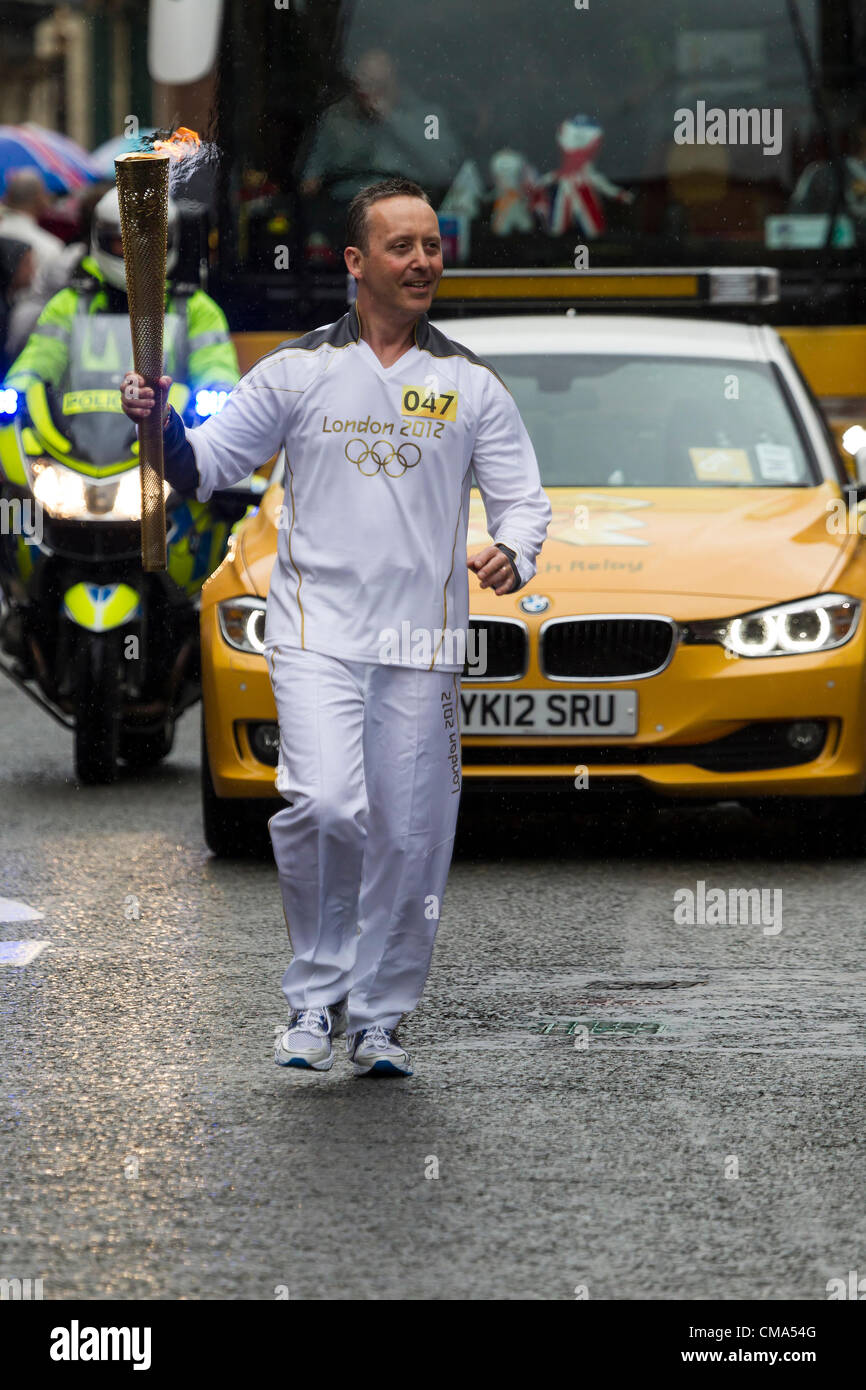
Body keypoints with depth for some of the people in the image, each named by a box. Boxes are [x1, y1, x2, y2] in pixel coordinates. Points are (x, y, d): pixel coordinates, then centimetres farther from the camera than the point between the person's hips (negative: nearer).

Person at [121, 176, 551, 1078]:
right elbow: (206, 468, 6)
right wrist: (160, 427, -15)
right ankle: (317, 994, -2)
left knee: (409, 836, 4)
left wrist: (512, 554, -16)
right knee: (325, 806, -20)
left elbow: (522, 497, 6)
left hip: (423, 640, 2)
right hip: (317, 632, -2)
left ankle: (377, 1021, 18)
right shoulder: (297, 371, 3)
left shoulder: (472, 386, 6)